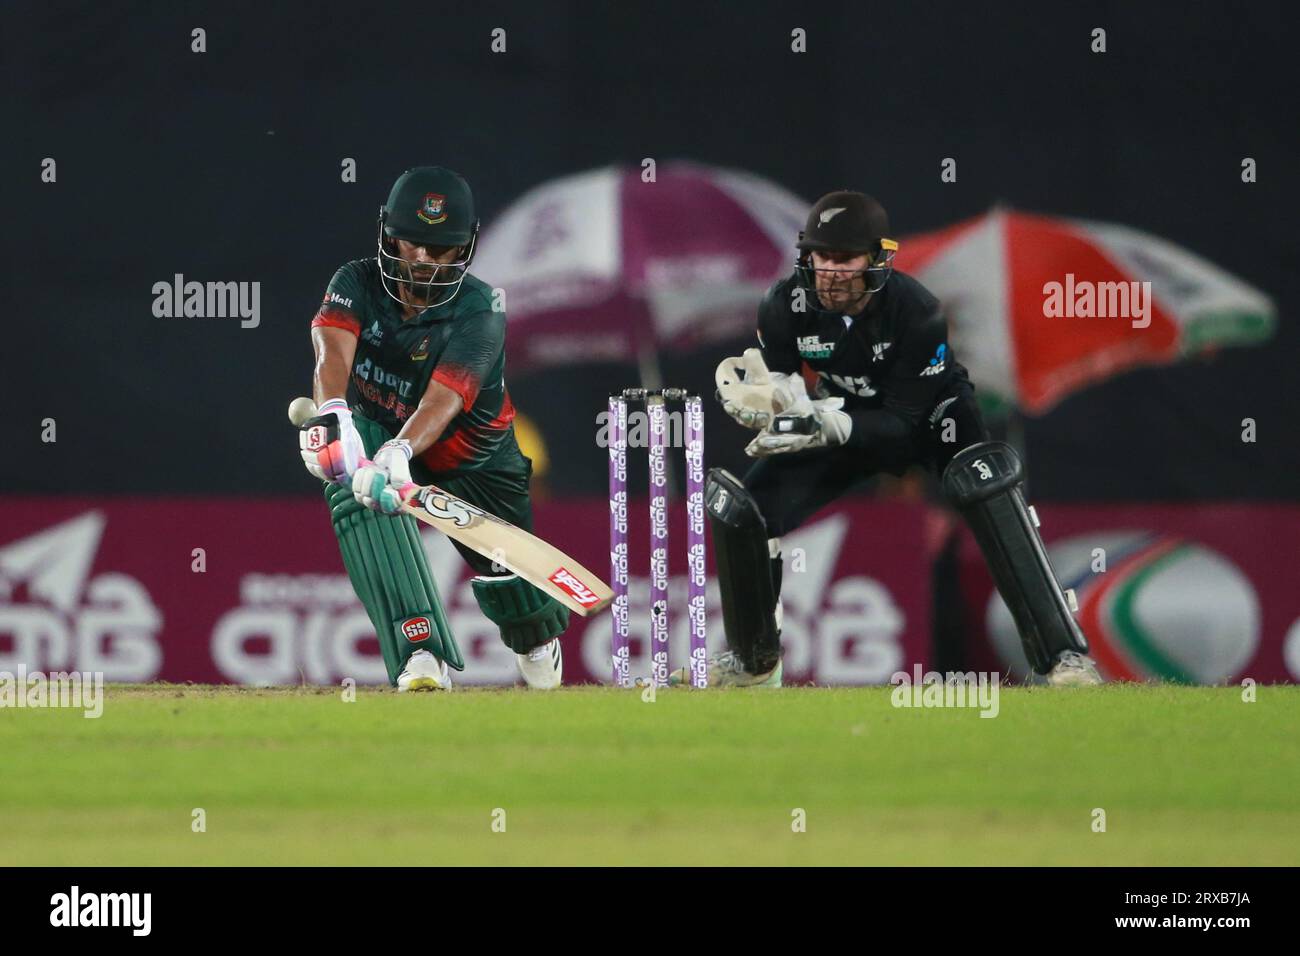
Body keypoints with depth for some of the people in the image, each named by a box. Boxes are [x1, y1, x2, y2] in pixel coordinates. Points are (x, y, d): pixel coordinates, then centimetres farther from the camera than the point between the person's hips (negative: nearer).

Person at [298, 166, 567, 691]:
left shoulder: (479, 311, -25)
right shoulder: (357, 284, -18)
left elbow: (443, 399, -41)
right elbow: (333, 351, -39)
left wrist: (398, 452, -61)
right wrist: (333, 417, -61)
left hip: (471, 456, 0)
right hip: (373, 428, 0)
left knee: (506, 571, 7)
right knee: (362, 498, -34)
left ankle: (539, 639, 49)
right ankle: (421, 653, -40)